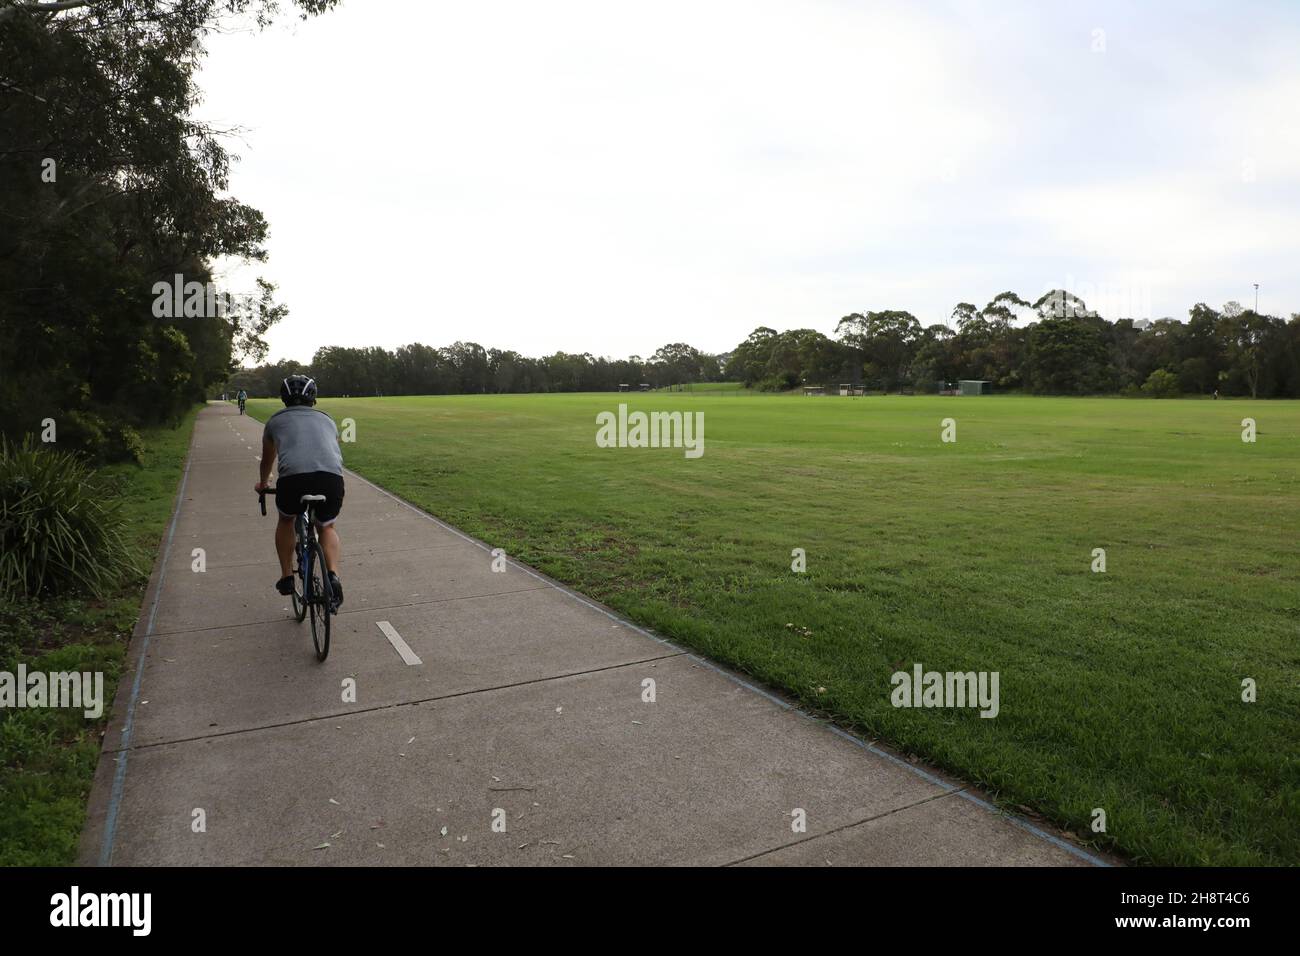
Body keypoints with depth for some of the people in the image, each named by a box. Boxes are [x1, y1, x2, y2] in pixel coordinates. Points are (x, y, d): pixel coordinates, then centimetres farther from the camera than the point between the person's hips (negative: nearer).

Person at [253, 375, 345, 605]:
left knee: (286, 519, 32)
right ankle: (333, 577, 6)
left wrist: (262, 483, 65)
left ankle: (287, 578, 31)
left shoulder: (276, 420, 27)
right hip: (332, 479, 1)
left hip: (293, 478, -1)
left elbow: (267, 459, 44)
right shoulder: (326, 420, 31)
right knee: (327, 527, 28)